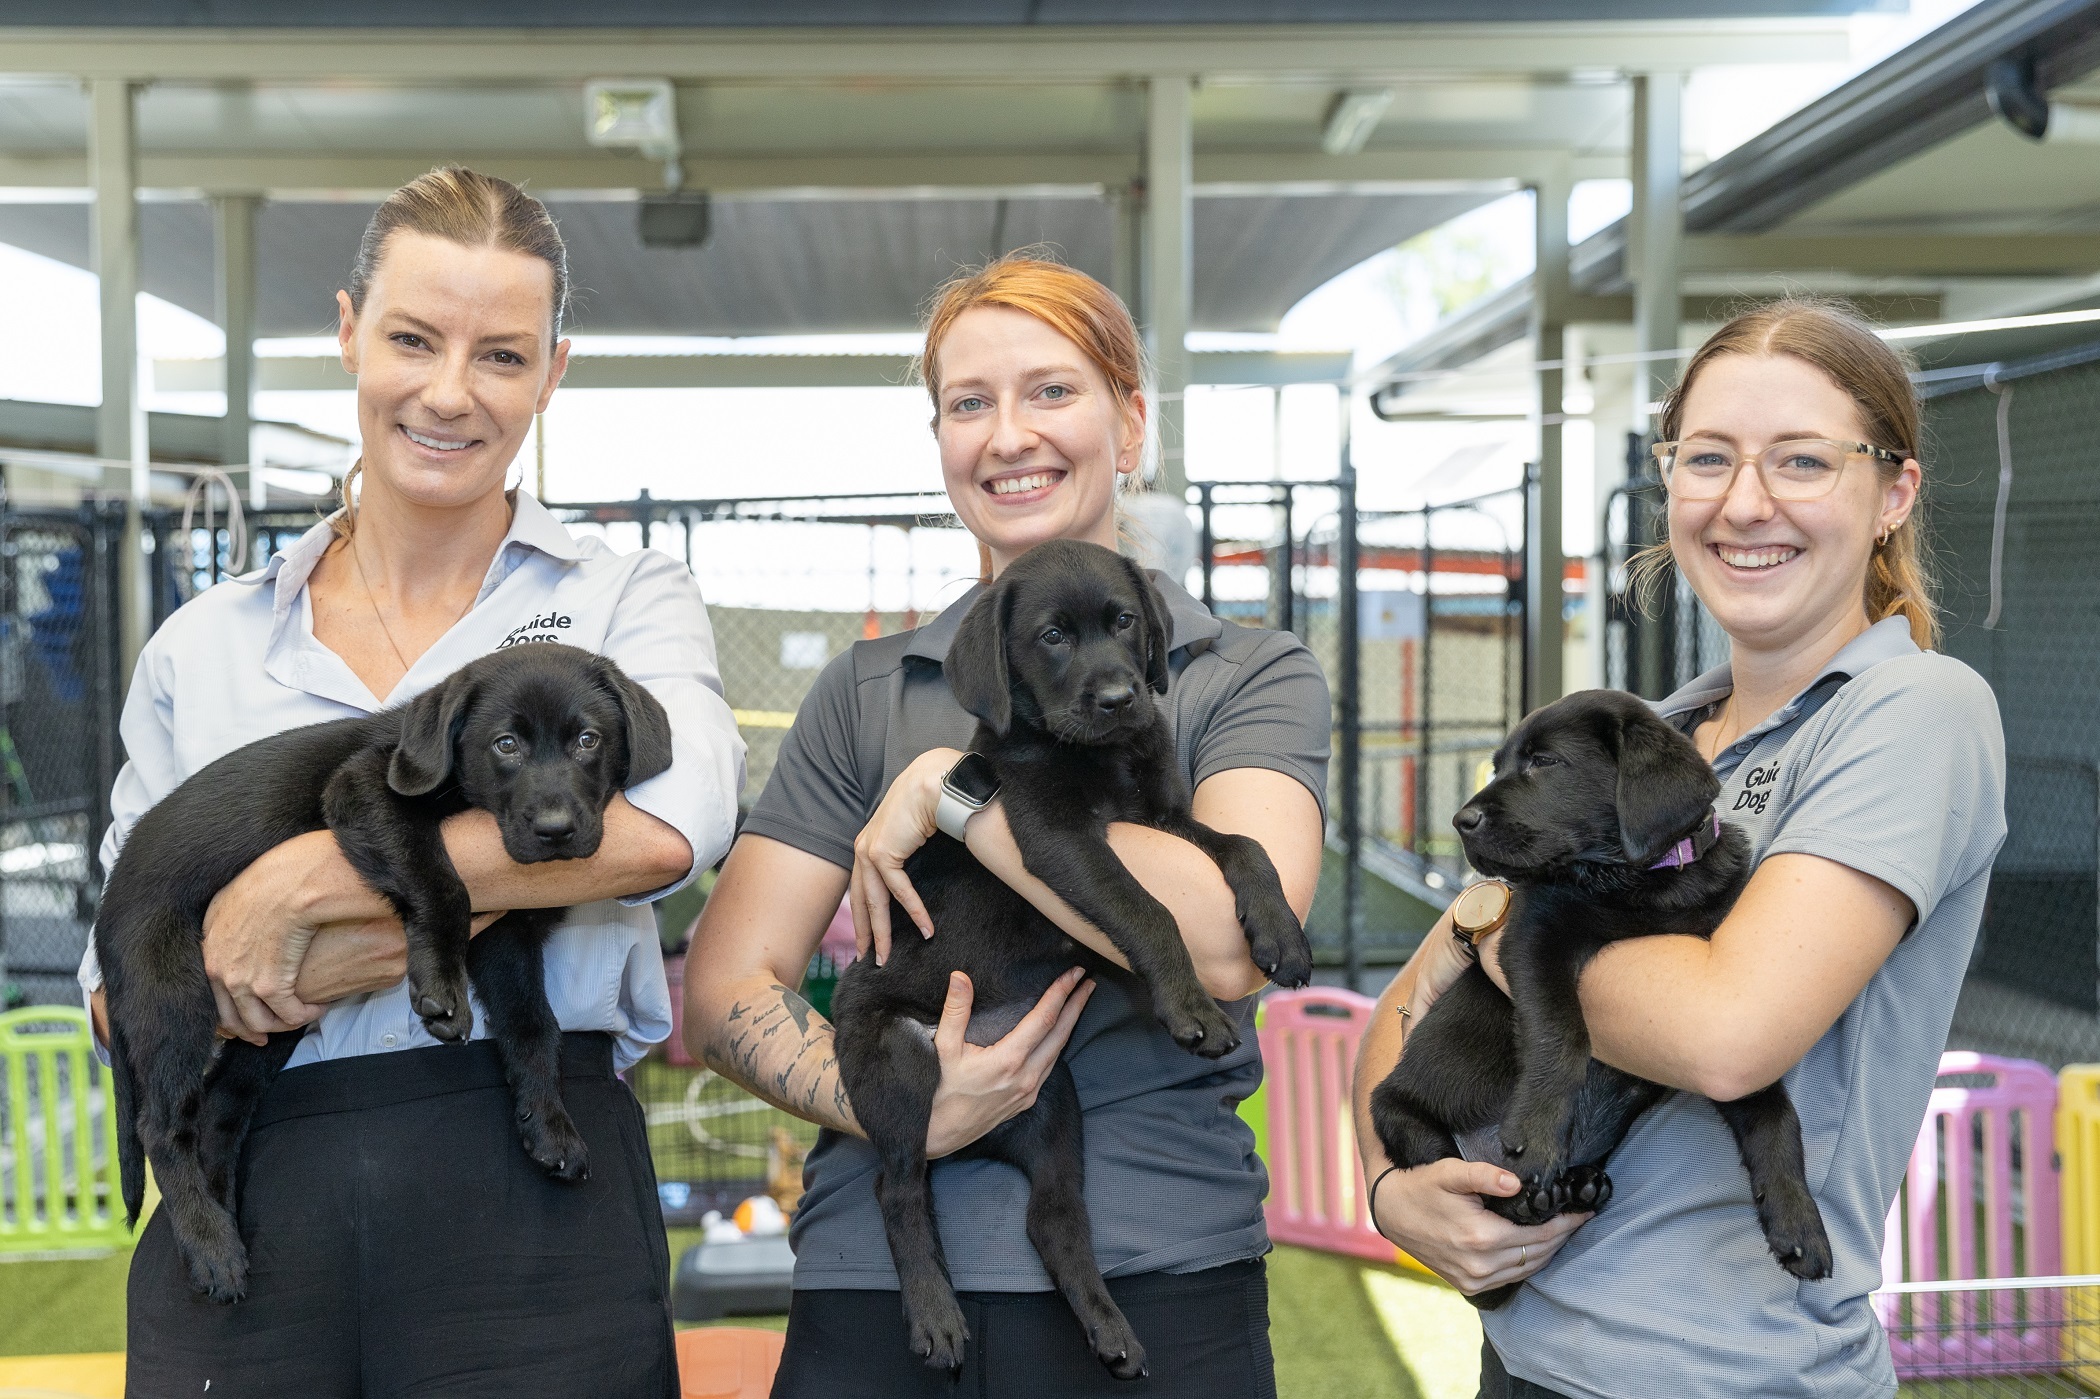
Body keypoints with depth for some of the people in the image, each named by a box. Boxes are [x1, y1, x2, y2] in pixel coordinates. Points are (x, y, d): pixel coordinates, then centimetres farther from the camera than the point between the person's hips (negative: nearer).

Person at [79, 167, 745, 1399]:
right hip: (241, 1211, 2)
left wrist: (296, 884, -15)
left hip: (531, 1199, -2)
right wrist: (303, 979, -13)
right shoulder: (201, 648, 10)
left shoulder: (627, 600, 3)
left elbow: (664, 826, -19)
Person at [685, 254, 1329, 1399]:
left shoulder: (1252, 679, 2)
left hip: (1155, 1290, -2)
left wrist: (955, 784, -12)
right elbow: (725, 989, 2)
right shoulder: (865, 693, 9)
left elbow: (1228, 943, -16)